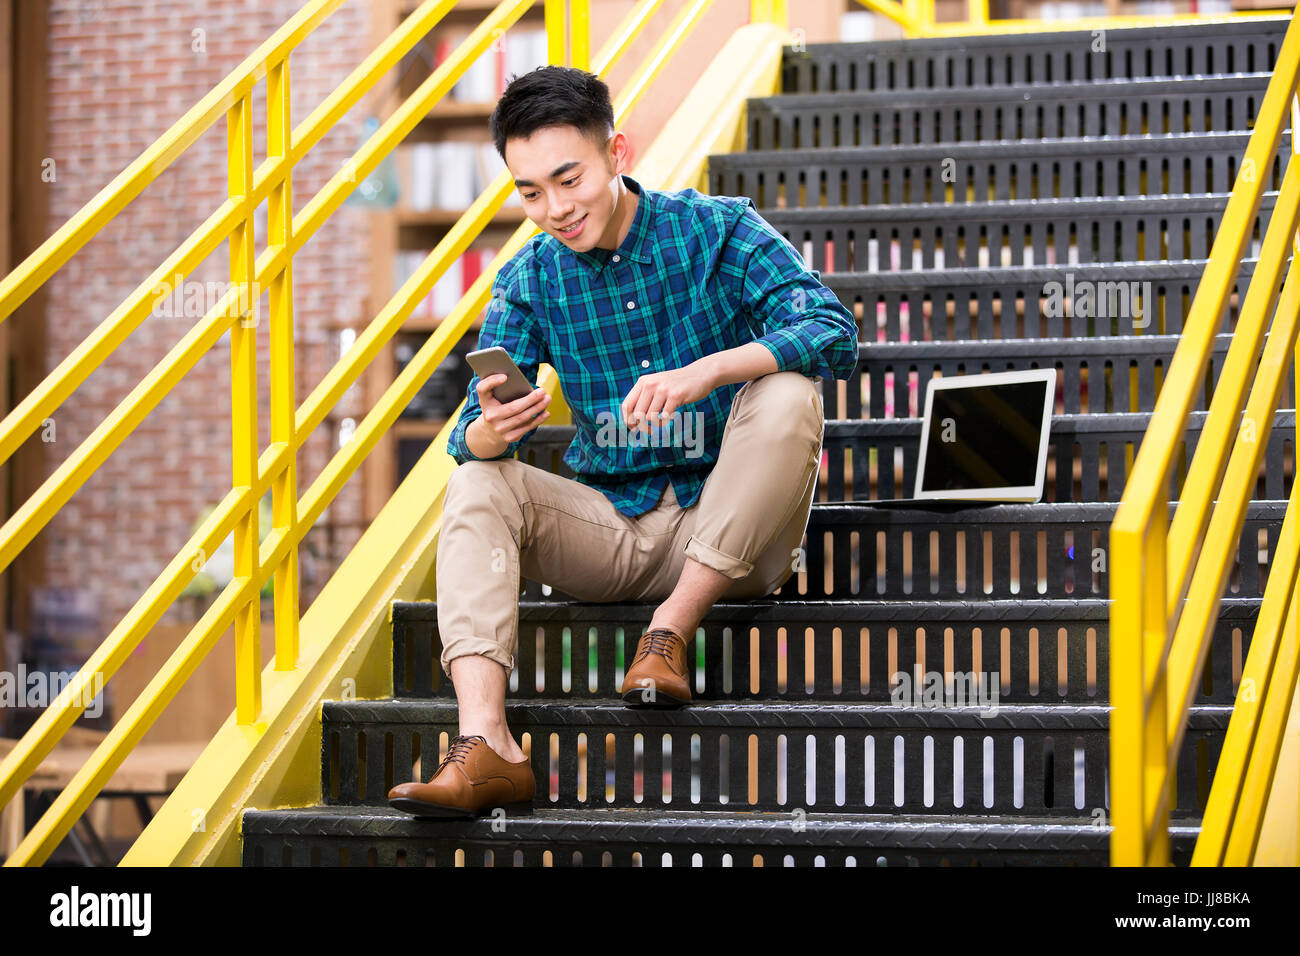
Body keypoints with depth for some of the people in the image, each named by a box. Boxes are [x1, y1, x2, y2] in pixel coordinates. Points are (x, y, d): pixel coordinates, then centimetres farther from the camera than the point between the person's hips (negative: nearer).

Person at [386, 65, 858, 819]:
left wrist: (702, 372, -37)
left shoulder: (718, 231, -7)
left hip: (728, 534, -3)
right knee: (475, 482, -20)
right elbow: (470, 435, -4)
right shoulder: (531, 281, 2)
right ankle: (484, 743, -36)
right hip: (611, 525, 3)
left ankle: (672, 630, -21)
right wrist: (489, 432, -31)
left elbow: (835, 333, -22)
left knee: (788, 393, -28)